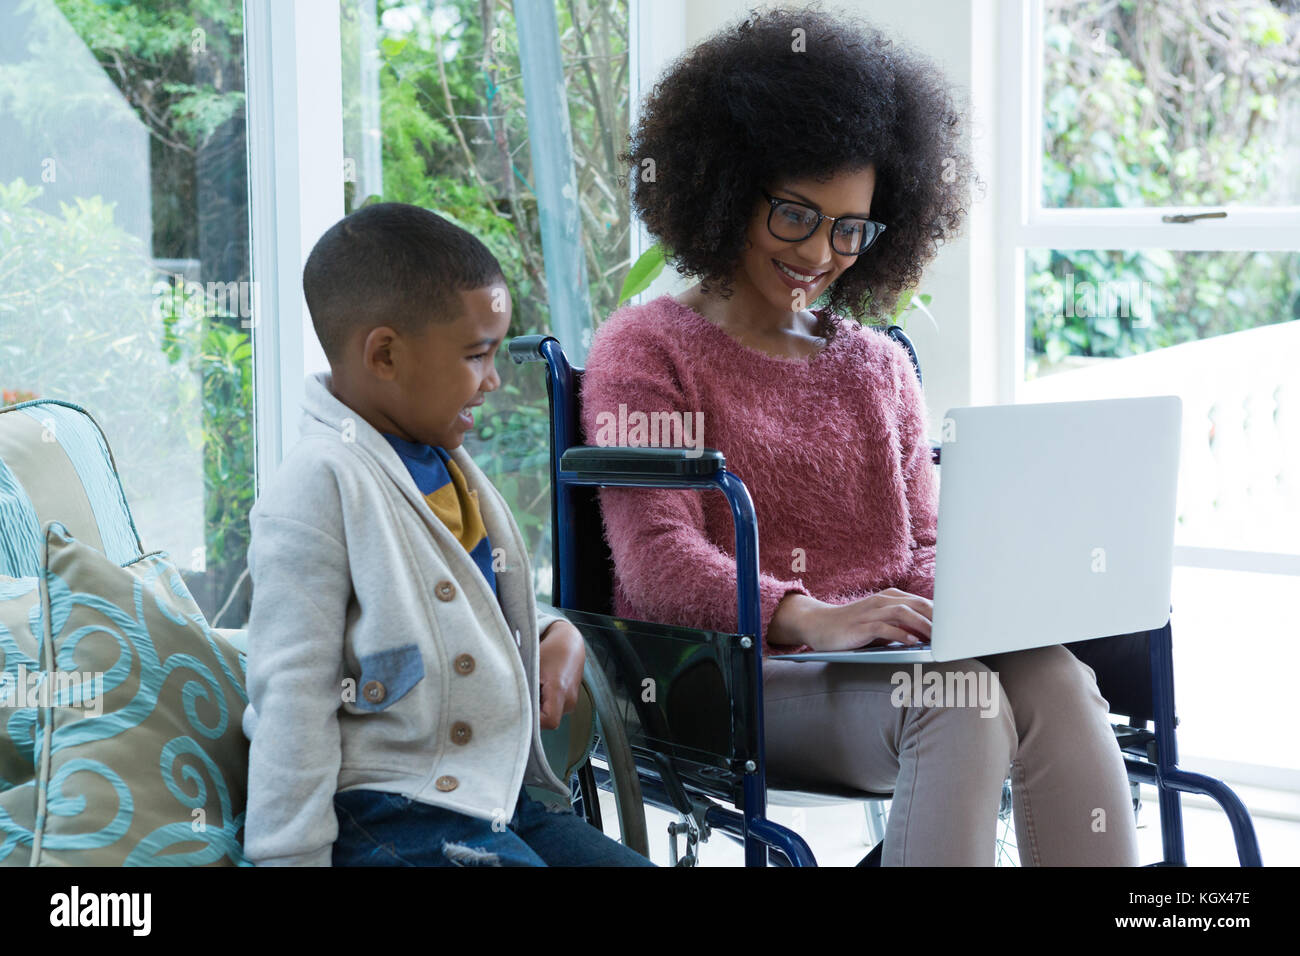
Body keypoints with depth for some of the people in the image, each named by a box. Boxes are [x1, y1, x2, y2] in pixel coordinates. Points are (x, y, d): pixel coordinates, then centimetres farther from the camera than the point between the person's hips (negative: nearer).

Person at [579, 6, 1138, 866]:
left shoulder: (880, 366, 24)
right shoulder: (646, 350, 5)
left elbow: (922, 544, 19)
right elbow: (658, 558, -7)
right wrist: (810, 619, -26)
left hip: (885, 662, 5)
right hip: (730, 679, -5)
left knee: (1052, 675, -29)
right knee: (954, 701, -35)